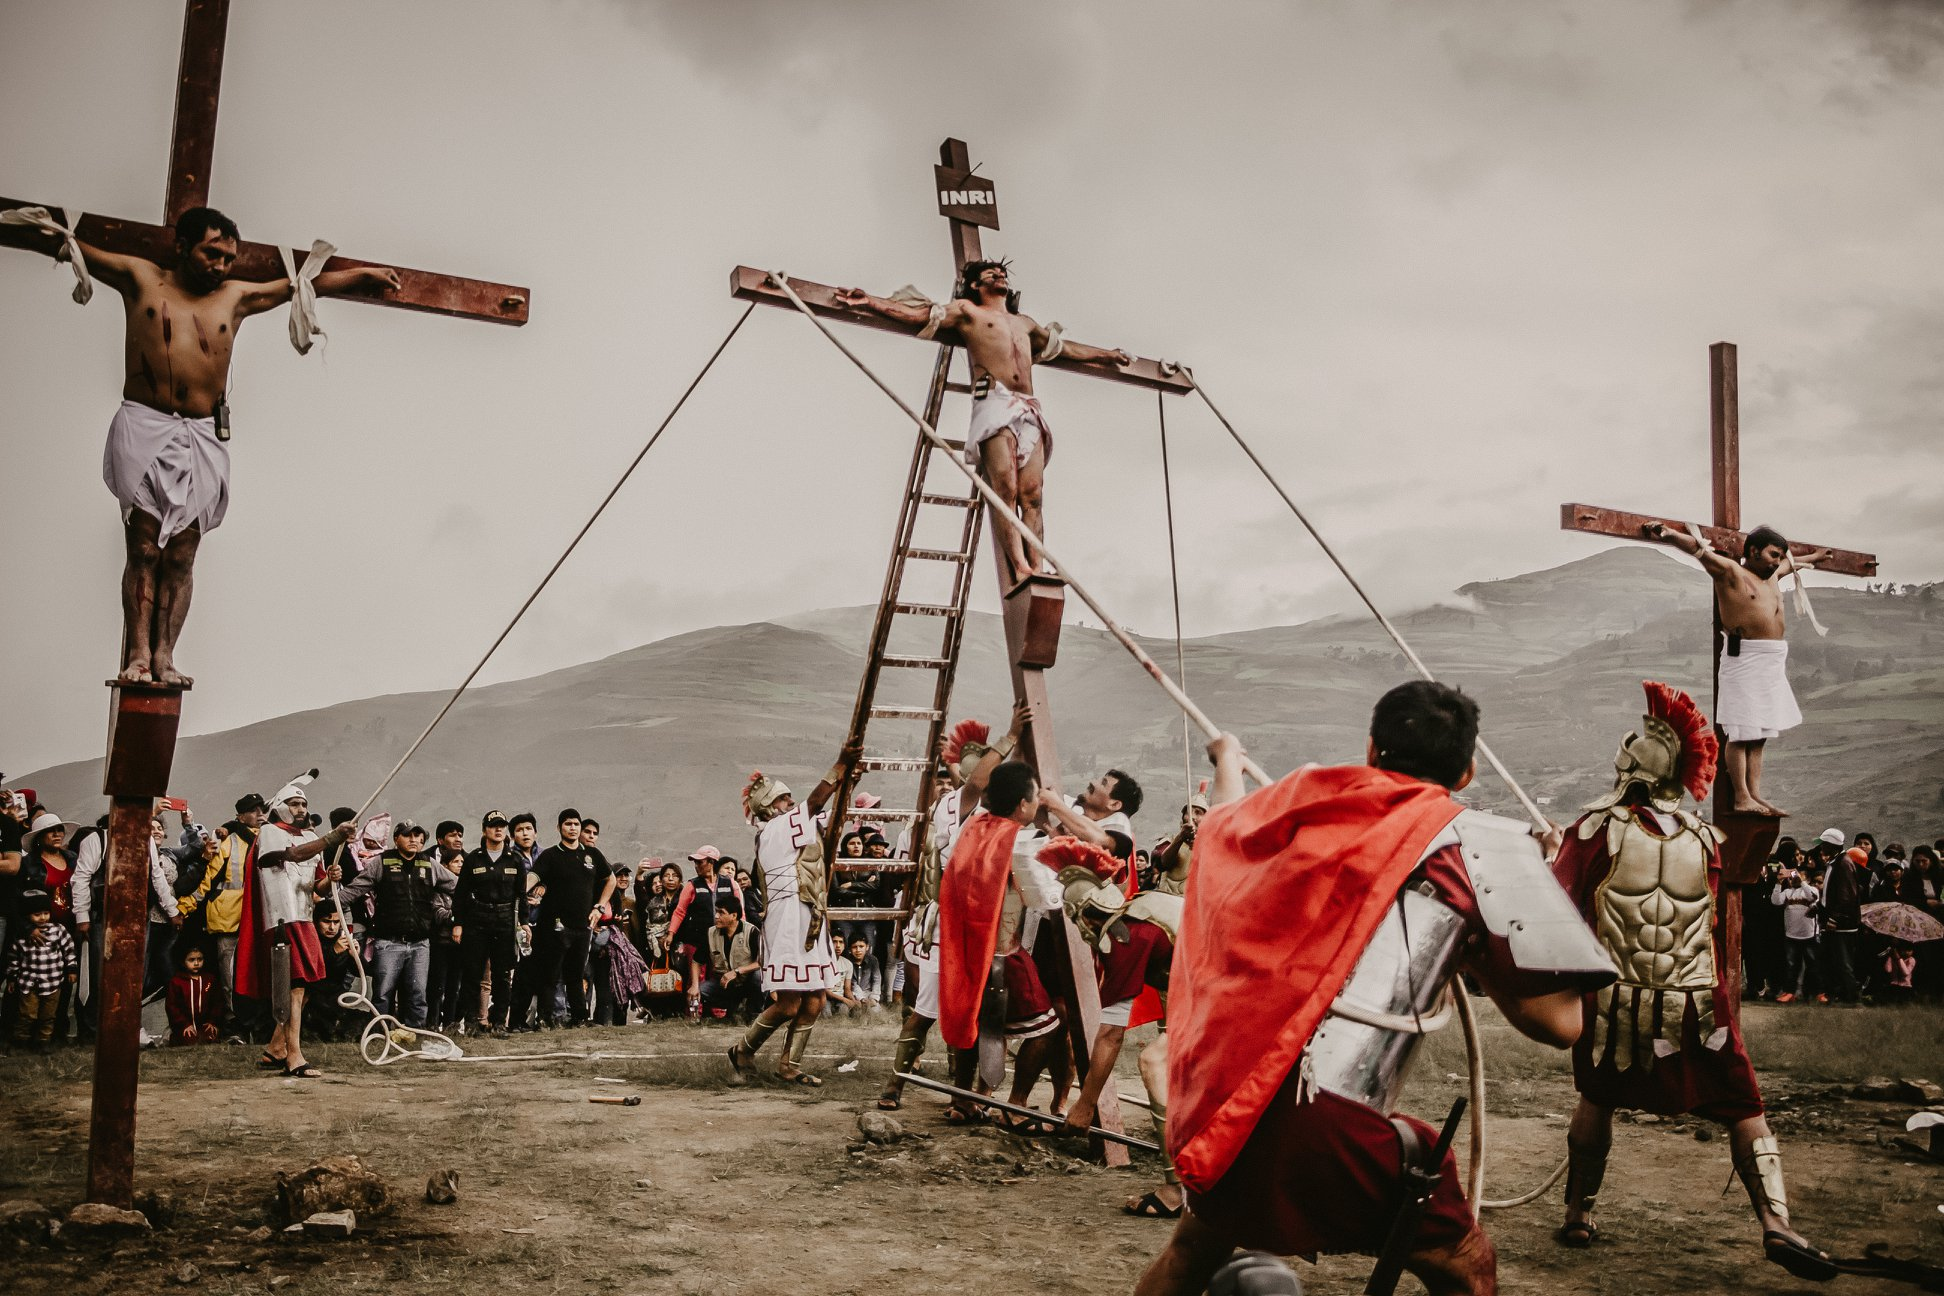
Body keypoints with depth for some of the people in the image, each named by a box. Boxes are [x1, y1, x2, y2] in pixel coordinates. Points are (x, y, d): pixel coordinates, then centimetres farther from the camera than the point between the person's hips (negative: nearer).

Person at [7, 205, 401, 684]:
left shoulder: (235, 297, 17)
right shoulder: (141, 278, 12)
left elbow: (307, 284, 24)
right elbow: (67, 247, 13)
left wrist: (364, 275, 23)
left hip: (203, 437, 2)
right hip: (145, 428, -2)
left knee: (181, 555, -3)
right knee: (144, 549, -7)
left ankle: (164, 655, -6)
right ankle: (137, 654, -10)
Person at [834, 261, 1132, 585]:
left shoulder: (1025, 324, 35)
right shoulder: (967, 311, 19)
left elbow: (1064, 347, 48)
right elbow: (918, 313, 9)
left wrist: (1106, 355, 55)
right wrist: (870, 302, -4)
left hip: (1030, 410, 5)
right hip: (994, 402, -5)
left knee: (1032, 495, -12)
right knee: (1006, 489, -20)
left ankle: (1035, 570, -23)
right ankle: (1019, 568, -33)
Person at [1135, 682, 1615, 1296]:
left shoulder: (1311, 796, 15)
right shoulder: (1483, 844, 1)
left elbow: (1221, 822, 39)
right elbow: (1559, 1022, -1)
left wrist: (1227, 761, 60)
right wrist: (1470, 947, 15)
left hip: (1218, 1092, 5)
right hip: (1325, 1115, -5)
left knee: (1196, 1243, 31)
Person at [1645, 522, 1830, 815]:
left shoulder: (1773, 574, 19)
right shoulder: (1730, 571, -3)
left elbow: (1792, 562, 42)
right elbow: (1699, 549, -18)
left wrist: (1813, 557, 59)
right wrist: (1669, 535, -33)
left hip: (1773, 660, 8)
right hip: (1744, 658, -8)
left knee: (1759, 735, 7)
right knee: (1741, 734, -7)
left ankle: (1756, 795, 8)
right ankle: (1742, 798, -6)